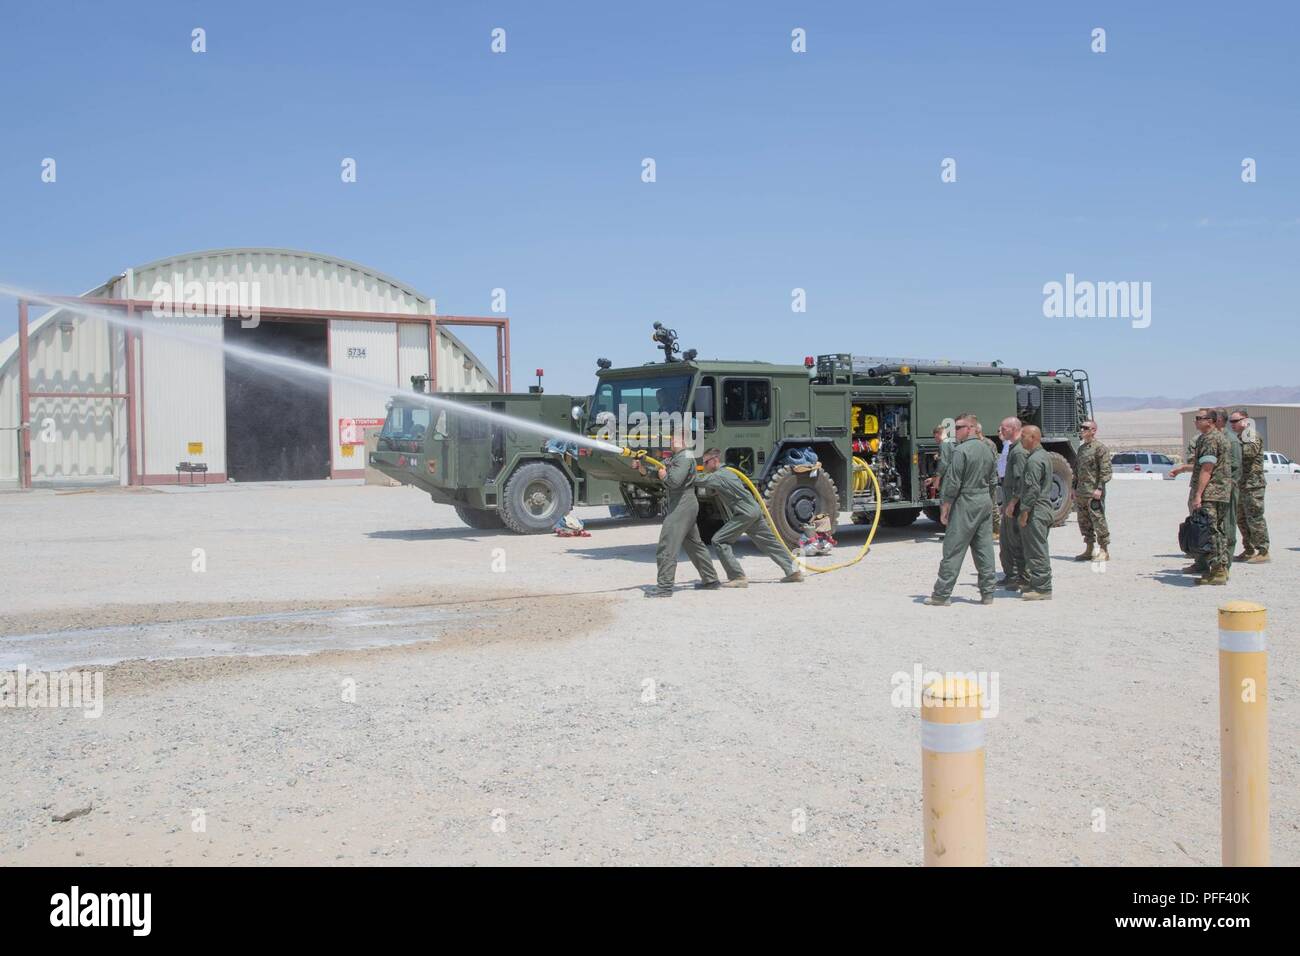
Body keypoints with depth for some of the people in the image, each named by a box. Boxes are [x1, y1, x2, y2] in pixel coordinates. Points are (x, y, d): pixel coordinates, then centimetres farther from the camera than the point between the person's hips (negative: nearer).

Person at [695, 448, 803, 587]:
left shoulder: (719, 476, -11)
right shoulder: (727, 472, 19)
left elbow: (701, 482, -21)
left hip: (745, 514, -10)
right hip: (755, 511, 10)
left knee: (719, 540, -9)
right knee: (769, 542, 17)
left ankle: (738, 577, -11)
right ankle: (793, 571, 22)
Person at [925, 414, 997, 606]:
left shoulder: (961, 451, -13)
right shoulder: (987, 449, 12)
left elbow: (953, 483, -15)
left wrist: (945, 508, -9)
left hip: (965, 503, -8)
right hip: (985, 502, 8)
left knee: (953, 550, -4)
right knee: (984, 548, 10)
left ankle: (942, 594, -1)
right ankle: (987, 592, 12)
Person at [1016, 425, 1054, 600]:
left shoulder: (1034, 460, -17)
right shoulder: (1044, 456, 17)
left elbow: (1032, 489, -21)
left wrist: (1023, 513, -18)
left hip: (1035, 512, -11)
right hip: (1045, 509, 11)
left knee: (1037, 551, -6)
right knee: (1039, 551, 15)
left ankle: (1042, 589, -3)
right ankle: (1038, 584, 21)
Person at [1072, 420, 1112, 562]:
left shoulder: (1100, 448, -7)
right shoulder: (1081, 448, 18)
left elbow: (1106, 470, -13)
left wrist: (1099, 488, -20)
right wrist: (1075, 489, 18)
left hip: (1094, 492, -8)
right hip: (1080, 493, 8)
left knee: (1099, 521, -5)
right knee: (1084, 522, 12)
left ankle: (1104, 551, 1)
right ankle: (1089, 550, 20)